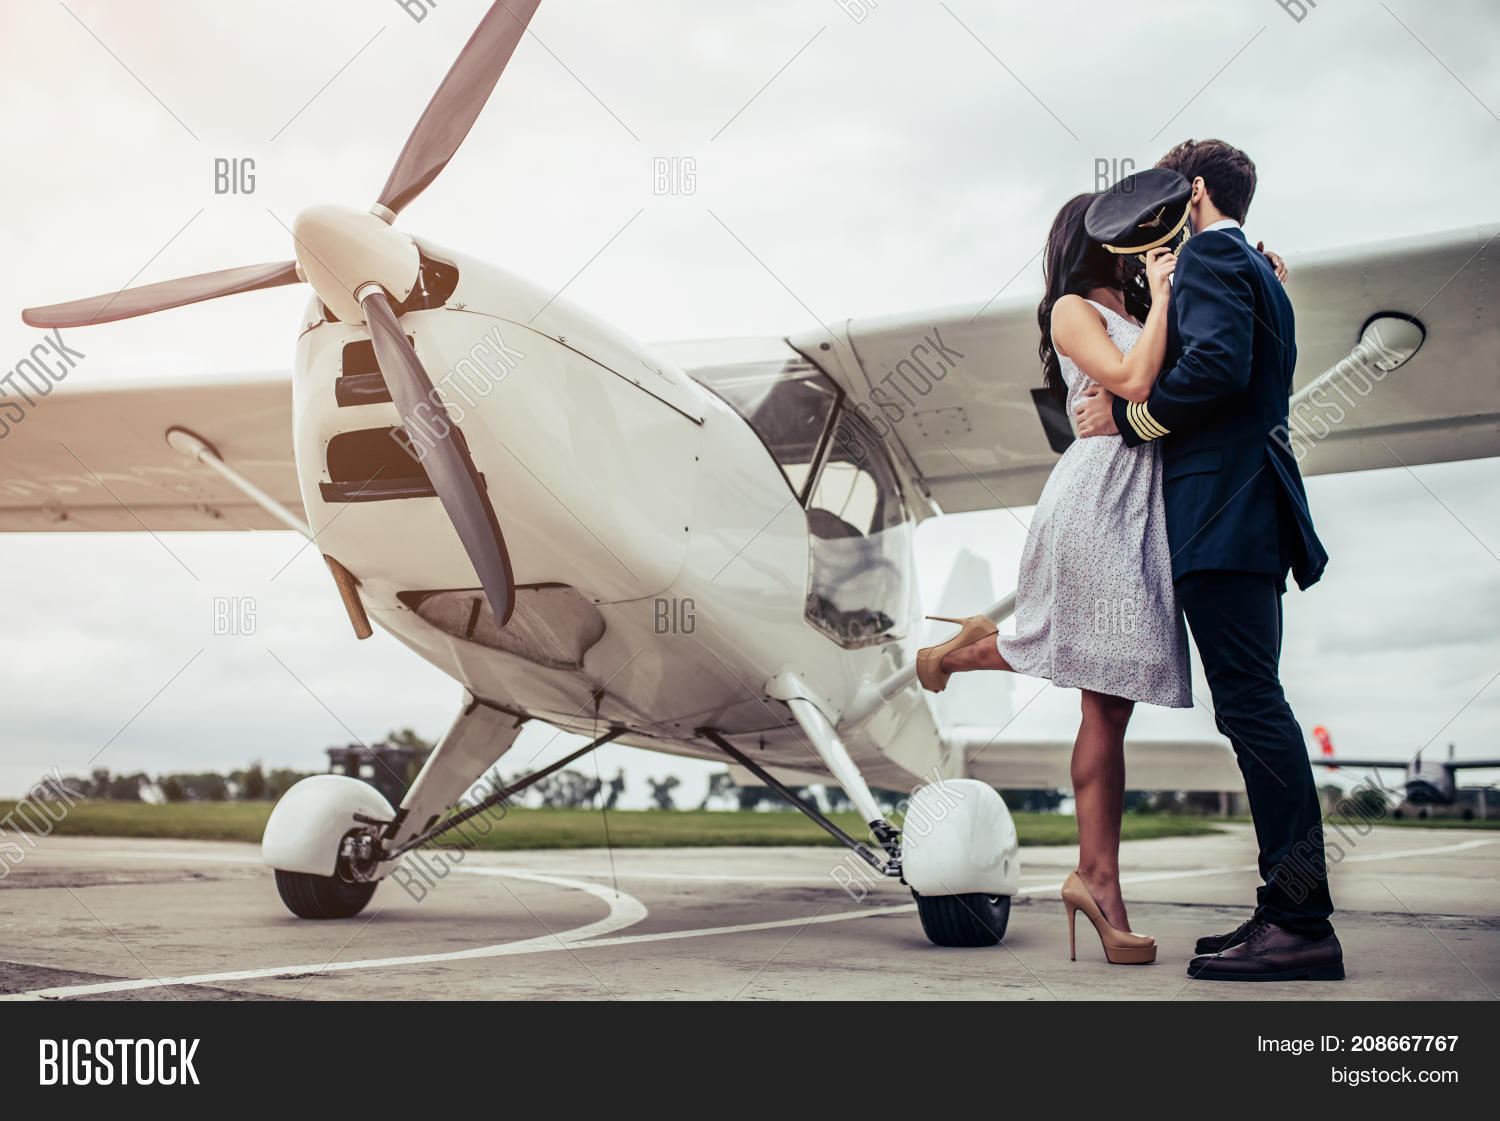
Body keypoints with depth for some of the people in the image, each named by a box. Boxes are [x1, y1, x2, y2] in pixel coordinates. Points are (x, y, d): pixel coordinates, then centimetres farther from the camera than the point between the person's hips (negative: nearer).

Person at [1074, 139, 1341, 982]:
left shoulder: (1209, 255, -3)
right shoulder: (1259, 271, 27)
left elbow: (1217, 367, -19)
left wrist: (1127, 417, -8)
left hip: (1222, 510, -10)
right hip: (1250, 512, 10)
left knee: (1252, 703, -13)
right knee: (1255, 707, 9)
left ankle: (1304, 924, -14)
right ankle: (1291, 912, 11)